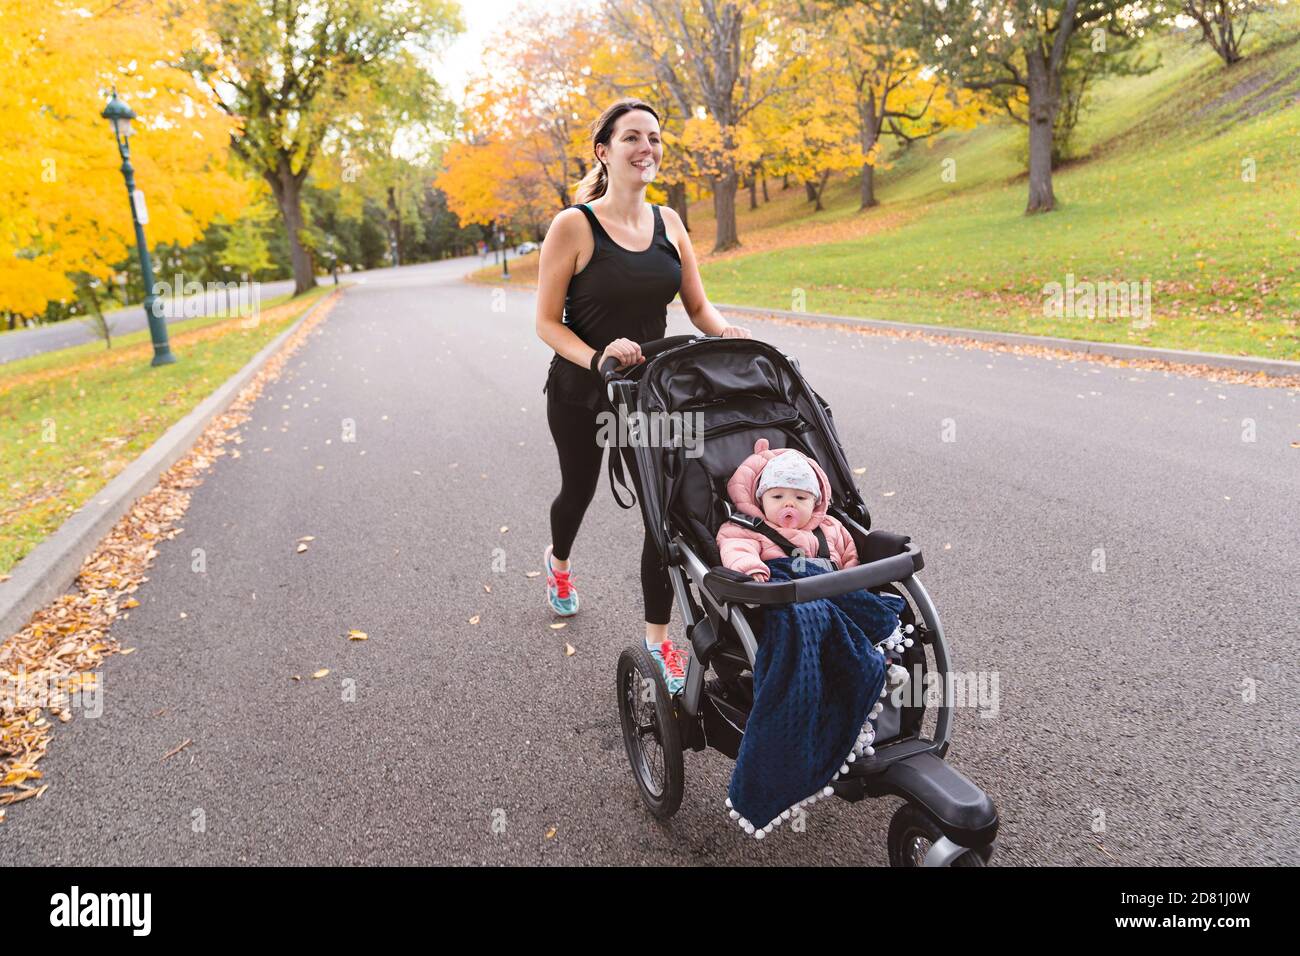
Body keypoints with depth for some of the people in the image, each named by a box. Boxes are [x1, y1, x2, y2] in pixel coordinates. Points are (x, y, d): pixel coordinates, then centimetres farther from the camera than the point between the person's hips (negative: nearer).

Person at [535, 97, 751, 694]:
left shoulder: (668, 222, 0)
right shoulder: (573, 226, -15)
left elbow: (698, 306, 5)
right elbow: (547, 321, -14)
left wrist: (726, 332, -17)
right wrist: (597, 358, -31)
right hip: (579, 391, -3)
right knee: (578, 489, 20)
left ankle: (657, 640, 8)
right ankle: (559, 561, 57)